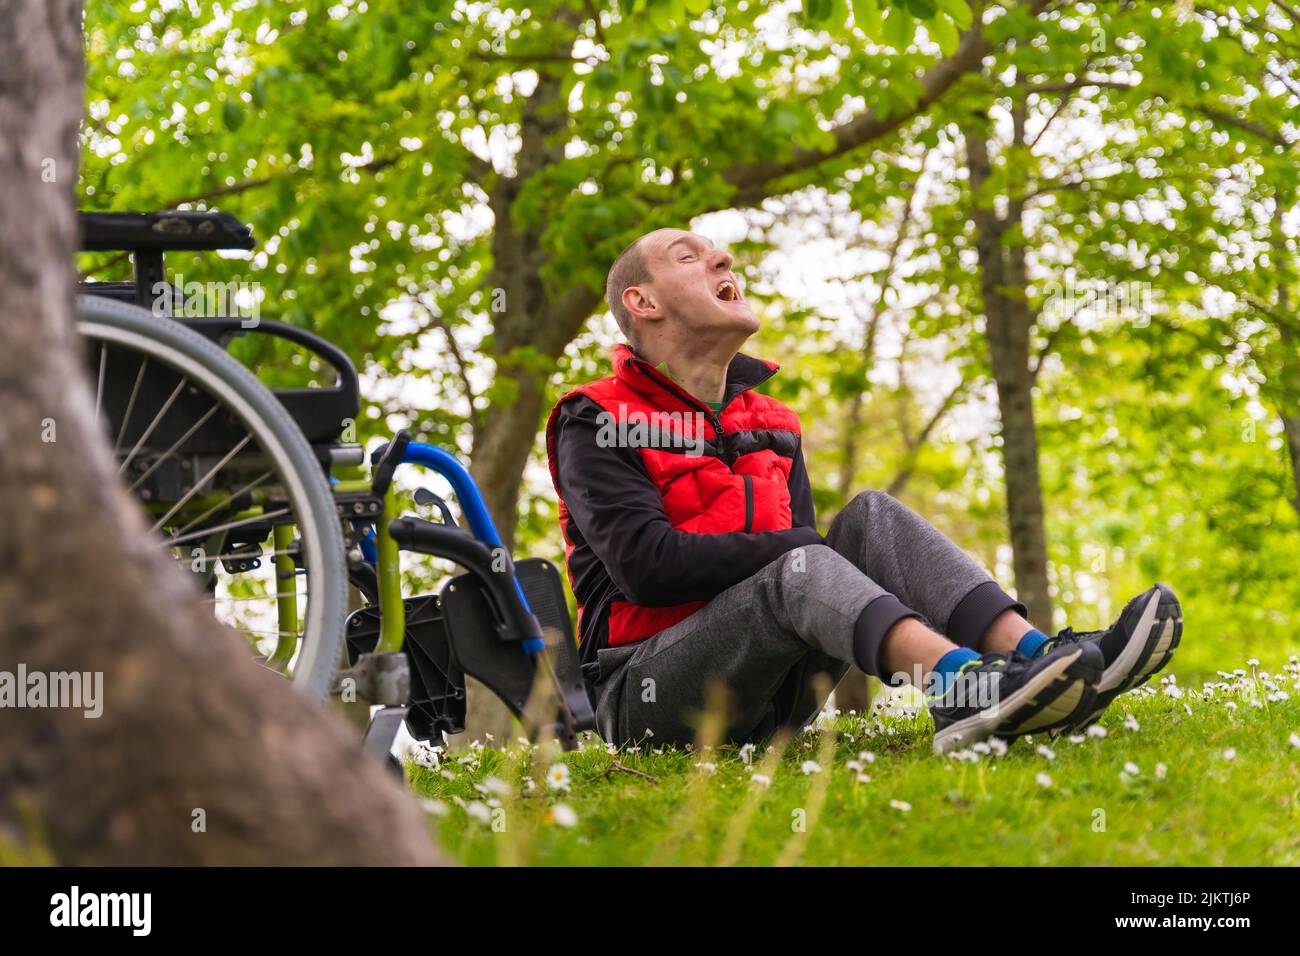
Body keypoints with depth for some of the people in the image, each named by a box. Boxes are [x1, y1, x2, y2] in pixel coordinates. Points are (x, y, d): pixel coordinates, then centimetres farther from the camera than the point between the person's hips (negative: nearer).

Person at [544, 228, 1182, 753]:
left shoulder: (770, 426, 20)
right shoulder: (598, 423, -2)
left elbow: (798, 540, 8)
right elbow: (645, 564, -17)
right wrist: (787, 547, -15)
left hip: (766, 697, 6)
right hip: (646, 697, -6)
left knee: (871, 516, -11)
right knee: (796, 570, -32)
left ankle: (1035, 655, -35)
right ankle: (959, 685, -61)